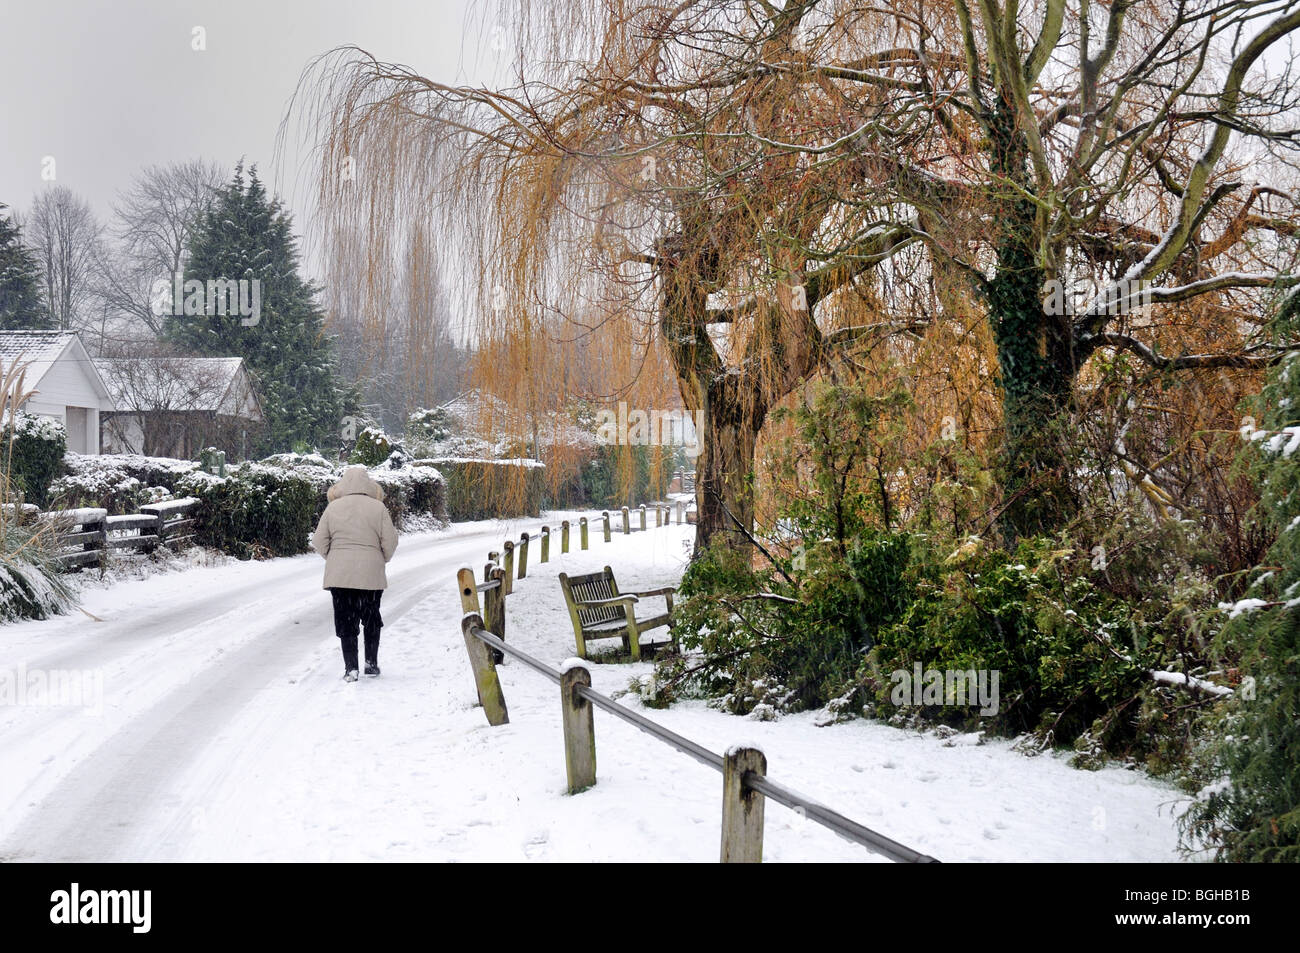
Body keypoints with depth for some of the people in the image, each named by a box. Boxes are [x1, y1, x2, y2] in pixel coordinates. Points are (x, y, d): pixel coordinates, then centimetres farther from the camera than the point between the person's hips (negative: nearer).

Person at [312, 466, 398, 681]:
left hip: (339, 575, 0)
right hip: (371, 575, 0)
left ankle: (351, 668, 2)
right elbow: (390, 541, -2)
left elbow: (319, 542, 2)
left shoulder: (333, 507, 0)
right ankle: (371, 663, 20)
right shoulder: (378, 507, -3)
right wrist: (382, 559, 17)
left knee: (345, 621, 6)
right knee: (371, 619, 16)